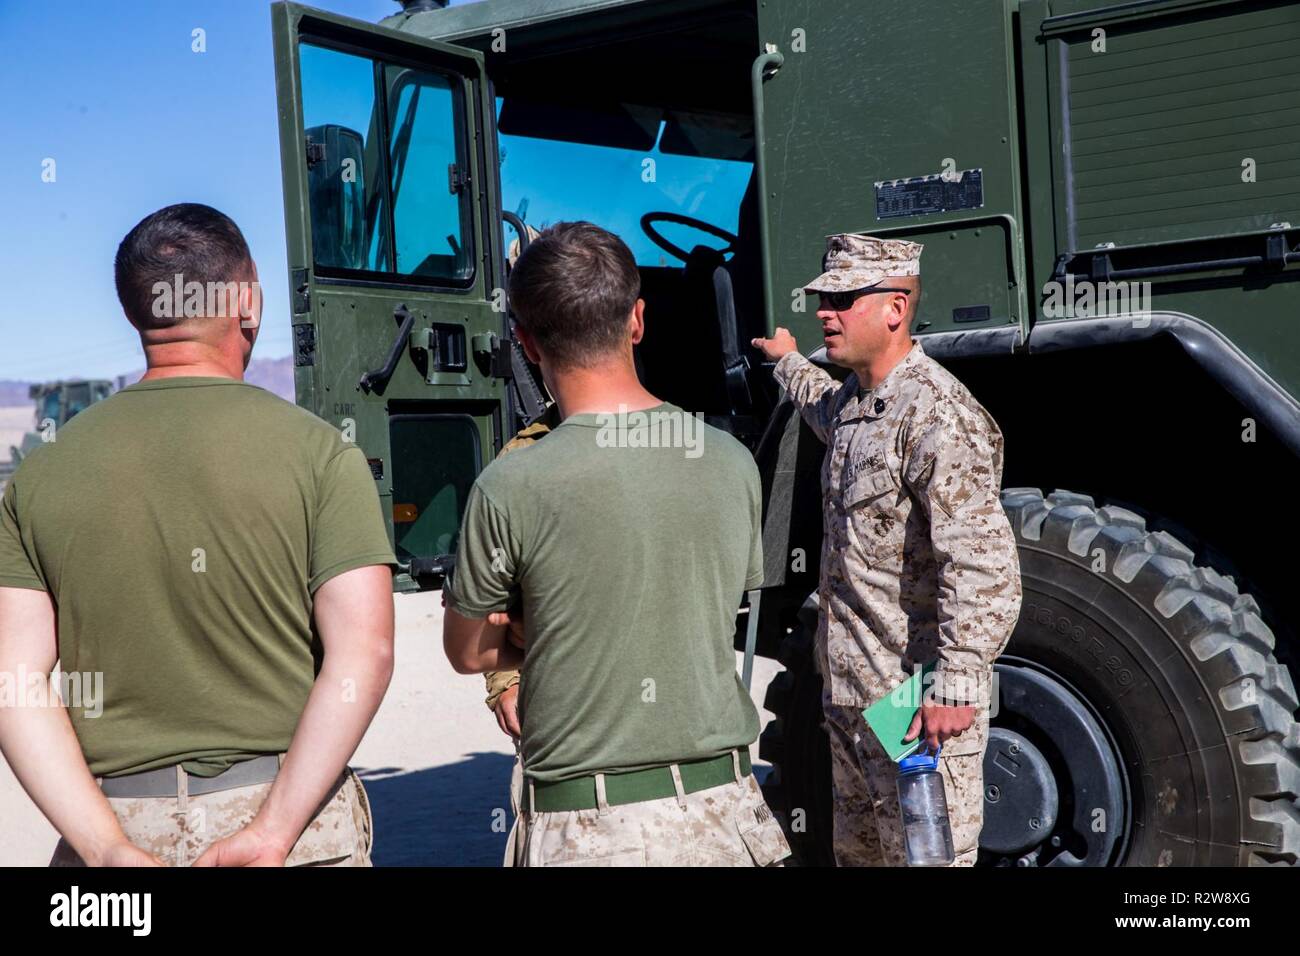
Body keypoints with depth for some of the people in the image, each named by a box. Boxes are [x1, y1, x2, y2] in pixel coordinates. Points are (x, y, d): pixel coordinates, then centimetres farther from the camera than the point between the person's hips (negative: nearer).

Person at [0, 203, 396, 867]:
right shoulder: (318, 451, -6)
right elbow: (362, 657, -15)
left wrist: (109, 848, -8)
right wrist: (271, 834, -15)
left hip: (117, 820, 2)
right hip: (292, 810, -2)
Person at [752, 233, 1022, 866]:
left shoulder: (937, 414, -19)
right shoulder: (852, 400, 13)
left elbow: (981, 561, -27)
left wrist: (957, 685, -32)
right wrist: (789, 362, 59)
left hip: (916, 710, -10)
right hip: (850, 696, 10)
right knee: (857, 852, 18)